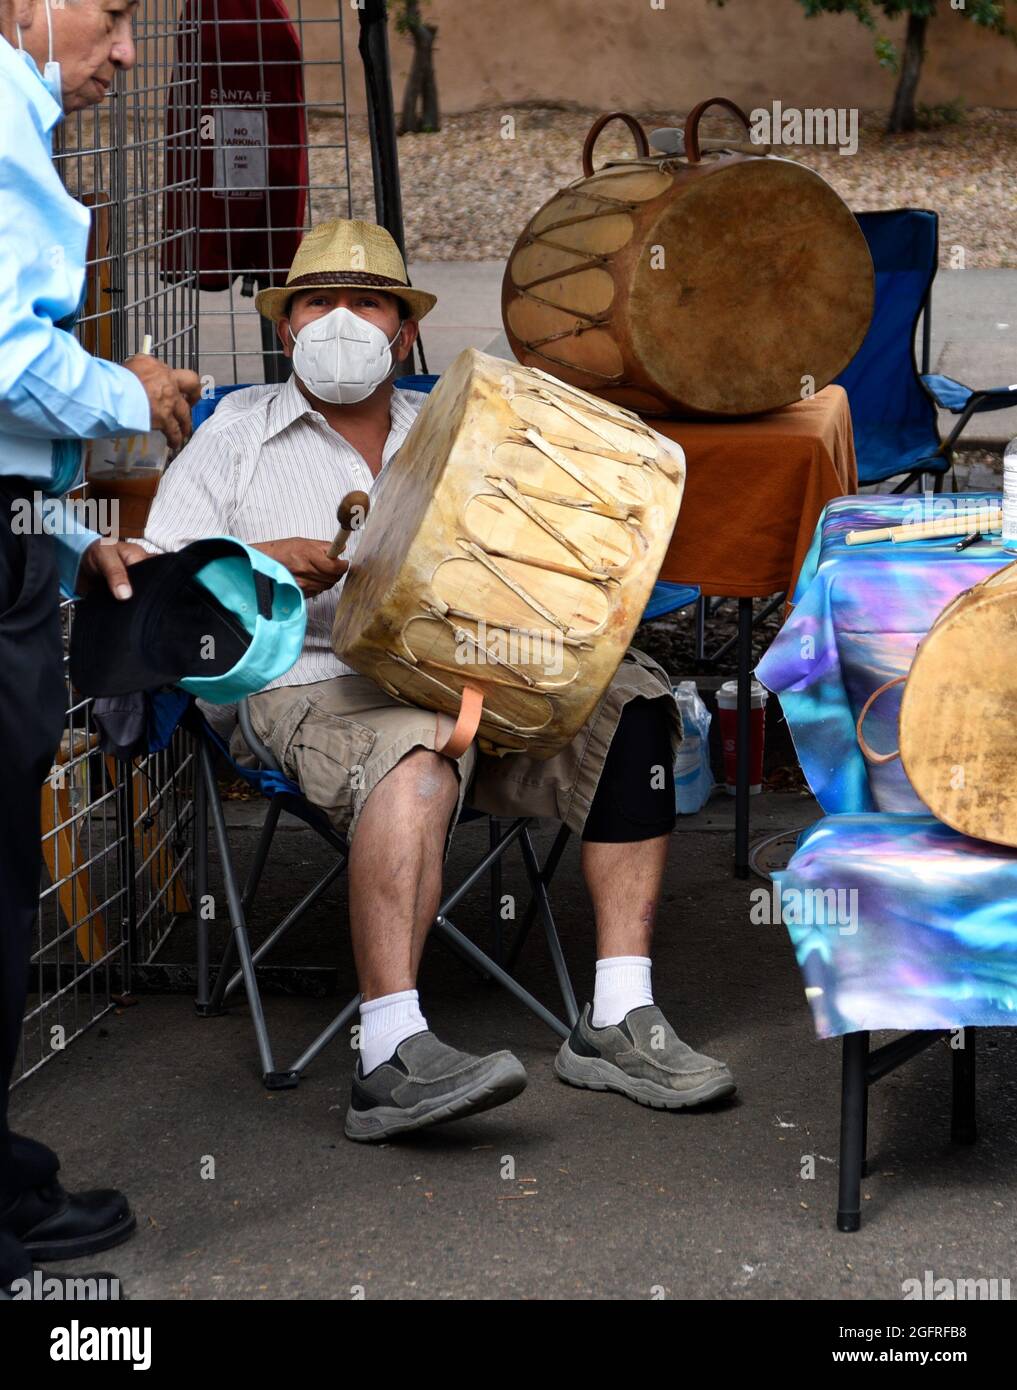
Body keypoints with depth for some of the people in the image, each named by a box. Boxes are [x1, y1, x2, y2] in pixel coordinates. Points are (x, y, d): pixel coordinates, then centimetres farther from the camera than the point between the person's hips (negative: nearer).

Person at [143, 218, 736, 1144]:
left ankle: (619, 1022, -23)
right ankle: (392, 1059, -49)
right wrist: (259, 567, -10)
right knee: (416, 753, -39)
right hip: (316, 687, -4)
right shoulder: (237, 435, 15)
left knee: (632, 703, -20)